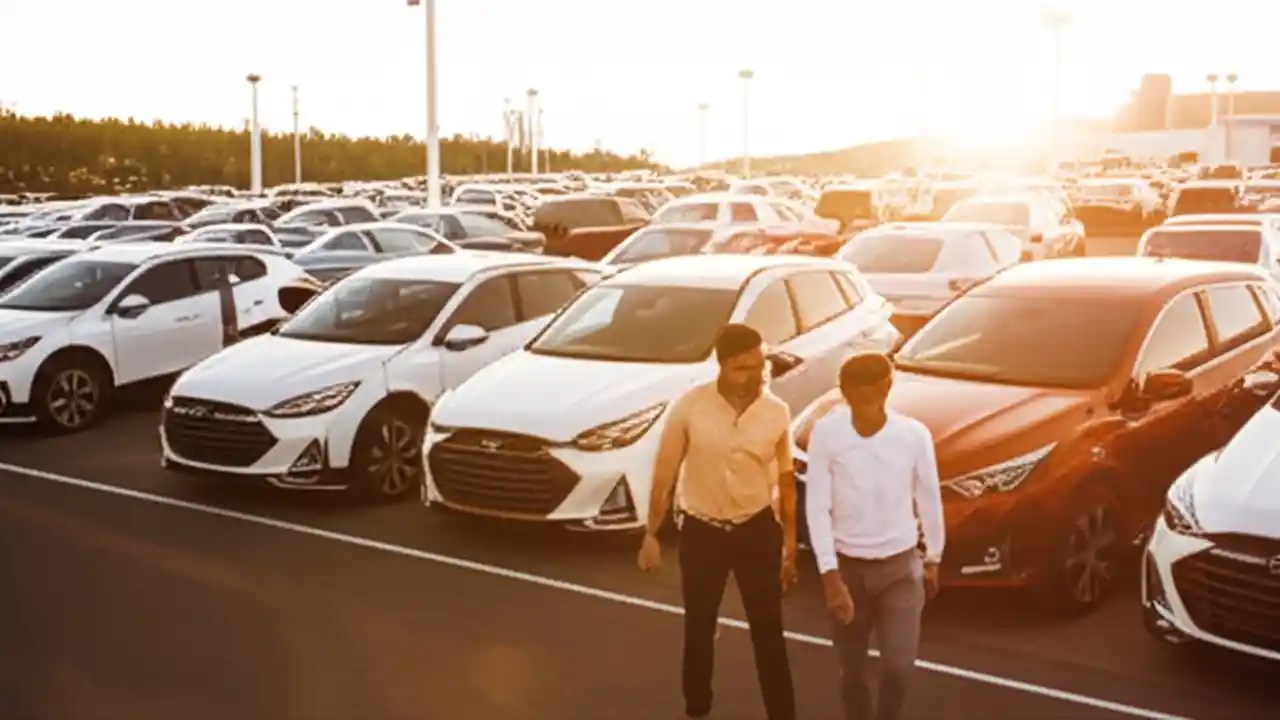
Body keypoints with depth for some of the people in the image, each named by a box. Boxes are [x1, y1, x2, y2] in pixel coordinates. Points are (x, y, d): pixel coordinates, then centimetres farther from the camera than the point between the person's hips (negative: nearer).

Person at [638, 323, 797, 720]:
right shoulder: (690, 407, -16)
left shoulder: (777, 412, -9)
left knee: (769, 632, 7)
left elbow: (785, 480, 2)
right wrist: (651, 535, -3)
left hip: (758, 530, 0)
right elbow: (665, 473, -6)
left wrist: (790, 544, 5)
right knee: (699, 628, 16)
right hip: (701, 532, 0)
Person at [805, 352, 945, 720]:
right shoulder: (826, 433, -16)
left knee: (899, 665, -7)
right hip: (848, 565, 0)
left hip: (900, 566, 0)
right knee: (851, 668, 11)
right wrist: (830, 575, -16)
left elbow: (929, 499, 2)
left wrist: (932, 559, 12)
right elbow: (817, 508, -13)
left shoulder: (914, 434, -13)